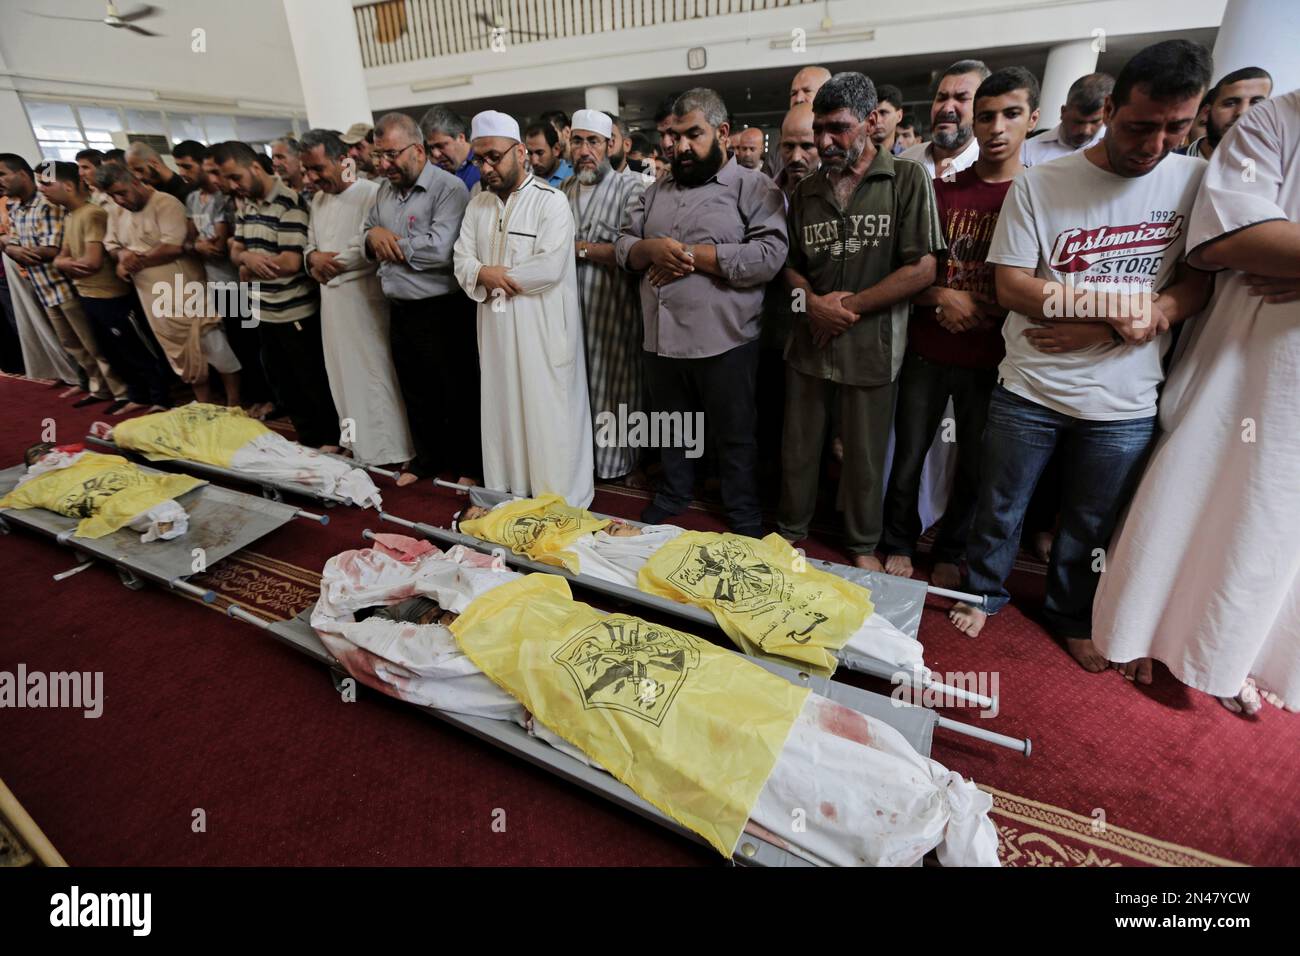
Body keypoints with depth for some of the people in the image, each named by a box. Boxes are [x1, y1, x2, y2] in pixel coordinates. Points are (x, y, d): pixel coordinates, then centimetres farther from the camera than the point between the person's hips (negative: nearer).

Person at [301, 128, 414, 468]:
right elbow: (310, 244, 21)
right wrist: (314, 258, -3)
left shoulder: (371, 193, -10)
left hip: (363, 298, -8)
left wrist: (331, 262, -7)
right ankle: (356, 443, 24)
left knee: (375, 374, -3)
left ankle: (389, 450, 8)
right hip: (332, 299, 8)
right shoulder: (318, 199, 15)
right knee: (343, 374, 12)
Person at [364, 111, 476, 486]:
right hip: (399, 311, 8)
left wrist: (392, 244, -10)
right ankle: (428, 456, 34)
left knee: (458, 393, 4)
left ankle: (469, 465, 19)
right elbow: (366, 236, 20)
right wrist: (373, 236, -4)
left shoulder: (449, 188, -12)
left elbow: (441, 248, -25)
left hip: (442, 311, -8)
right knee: (416, 392, 17)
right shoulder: (385, 191, 14)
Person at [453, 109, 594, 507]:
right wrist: (483, 274, -15)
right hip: (496, 328, 6)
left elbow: (550, 267, -19)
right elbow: (462, 262, 9)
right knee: (502, 410, 12)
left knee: (548, 413, 0)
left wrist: (494, 273, -8)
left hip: (542, 328, -6)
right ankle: (507, 495, 27)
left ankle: (559, 502, 14)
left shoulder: (551, 201, -7)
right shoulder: (478, 205, 13)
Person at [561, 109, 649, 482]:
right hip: (572, 303, 5)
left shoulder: (631, 185, -4)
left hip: (612, 306, -5)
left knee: (613, 384, 5)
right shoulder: (564, 189, 15)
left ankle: (615, 461, 21)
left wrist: (579, 248, -10)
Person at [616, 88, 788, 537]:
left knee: (734, 439, 8)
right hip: (661, 340, 6)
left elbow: (769, 256, -16)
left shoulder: (754, 187, -2)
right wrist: (651, 249, -11)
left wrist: (691, 254, -14)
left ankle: (744, 518, 26)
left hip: (723, 343, -5)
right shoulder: (658, 190, 16)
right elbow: (624, 246, 13)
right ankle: (674, 495, 41)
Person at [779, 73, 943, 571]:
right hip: (809, 341, 4)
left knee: (864, 457, 9)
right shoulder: (806, 191, 10)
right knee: (797, 449, 11)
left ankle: (863, 545, 30)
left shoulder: (907, 179, -3)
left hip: (871, 346, -3)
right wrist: (813, 301, -8)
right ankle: (791, 530, 32)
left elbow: (922, 269, -10)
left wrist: (847, 307, -12)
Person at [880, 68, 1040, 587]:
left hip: (990, 359, 0)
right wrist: (941, 296, -11)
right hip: (927, 352, 1)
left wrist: (986, 307, -14)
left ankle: (950, 554, 30)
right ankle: (898, 546, 26)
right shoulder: (942, 189, 5)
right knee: (908, 459, 5)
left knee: (975, 467, 10)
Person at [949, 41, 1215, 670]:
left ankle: (1072, 617, 39)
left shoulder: (1197, 181, 3)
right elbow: (1010, 286, -10)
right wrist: (1120, 303, -18)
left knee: (1092, 525, 16)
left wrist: (1158, 313, -17)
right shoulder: (1039, 185, -4)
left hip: (1126, 402, 2)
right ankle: (984, 592, 36)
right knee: (999, 508, 11)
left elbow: (1201, 275, 5)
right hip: (1030, 388, -2)